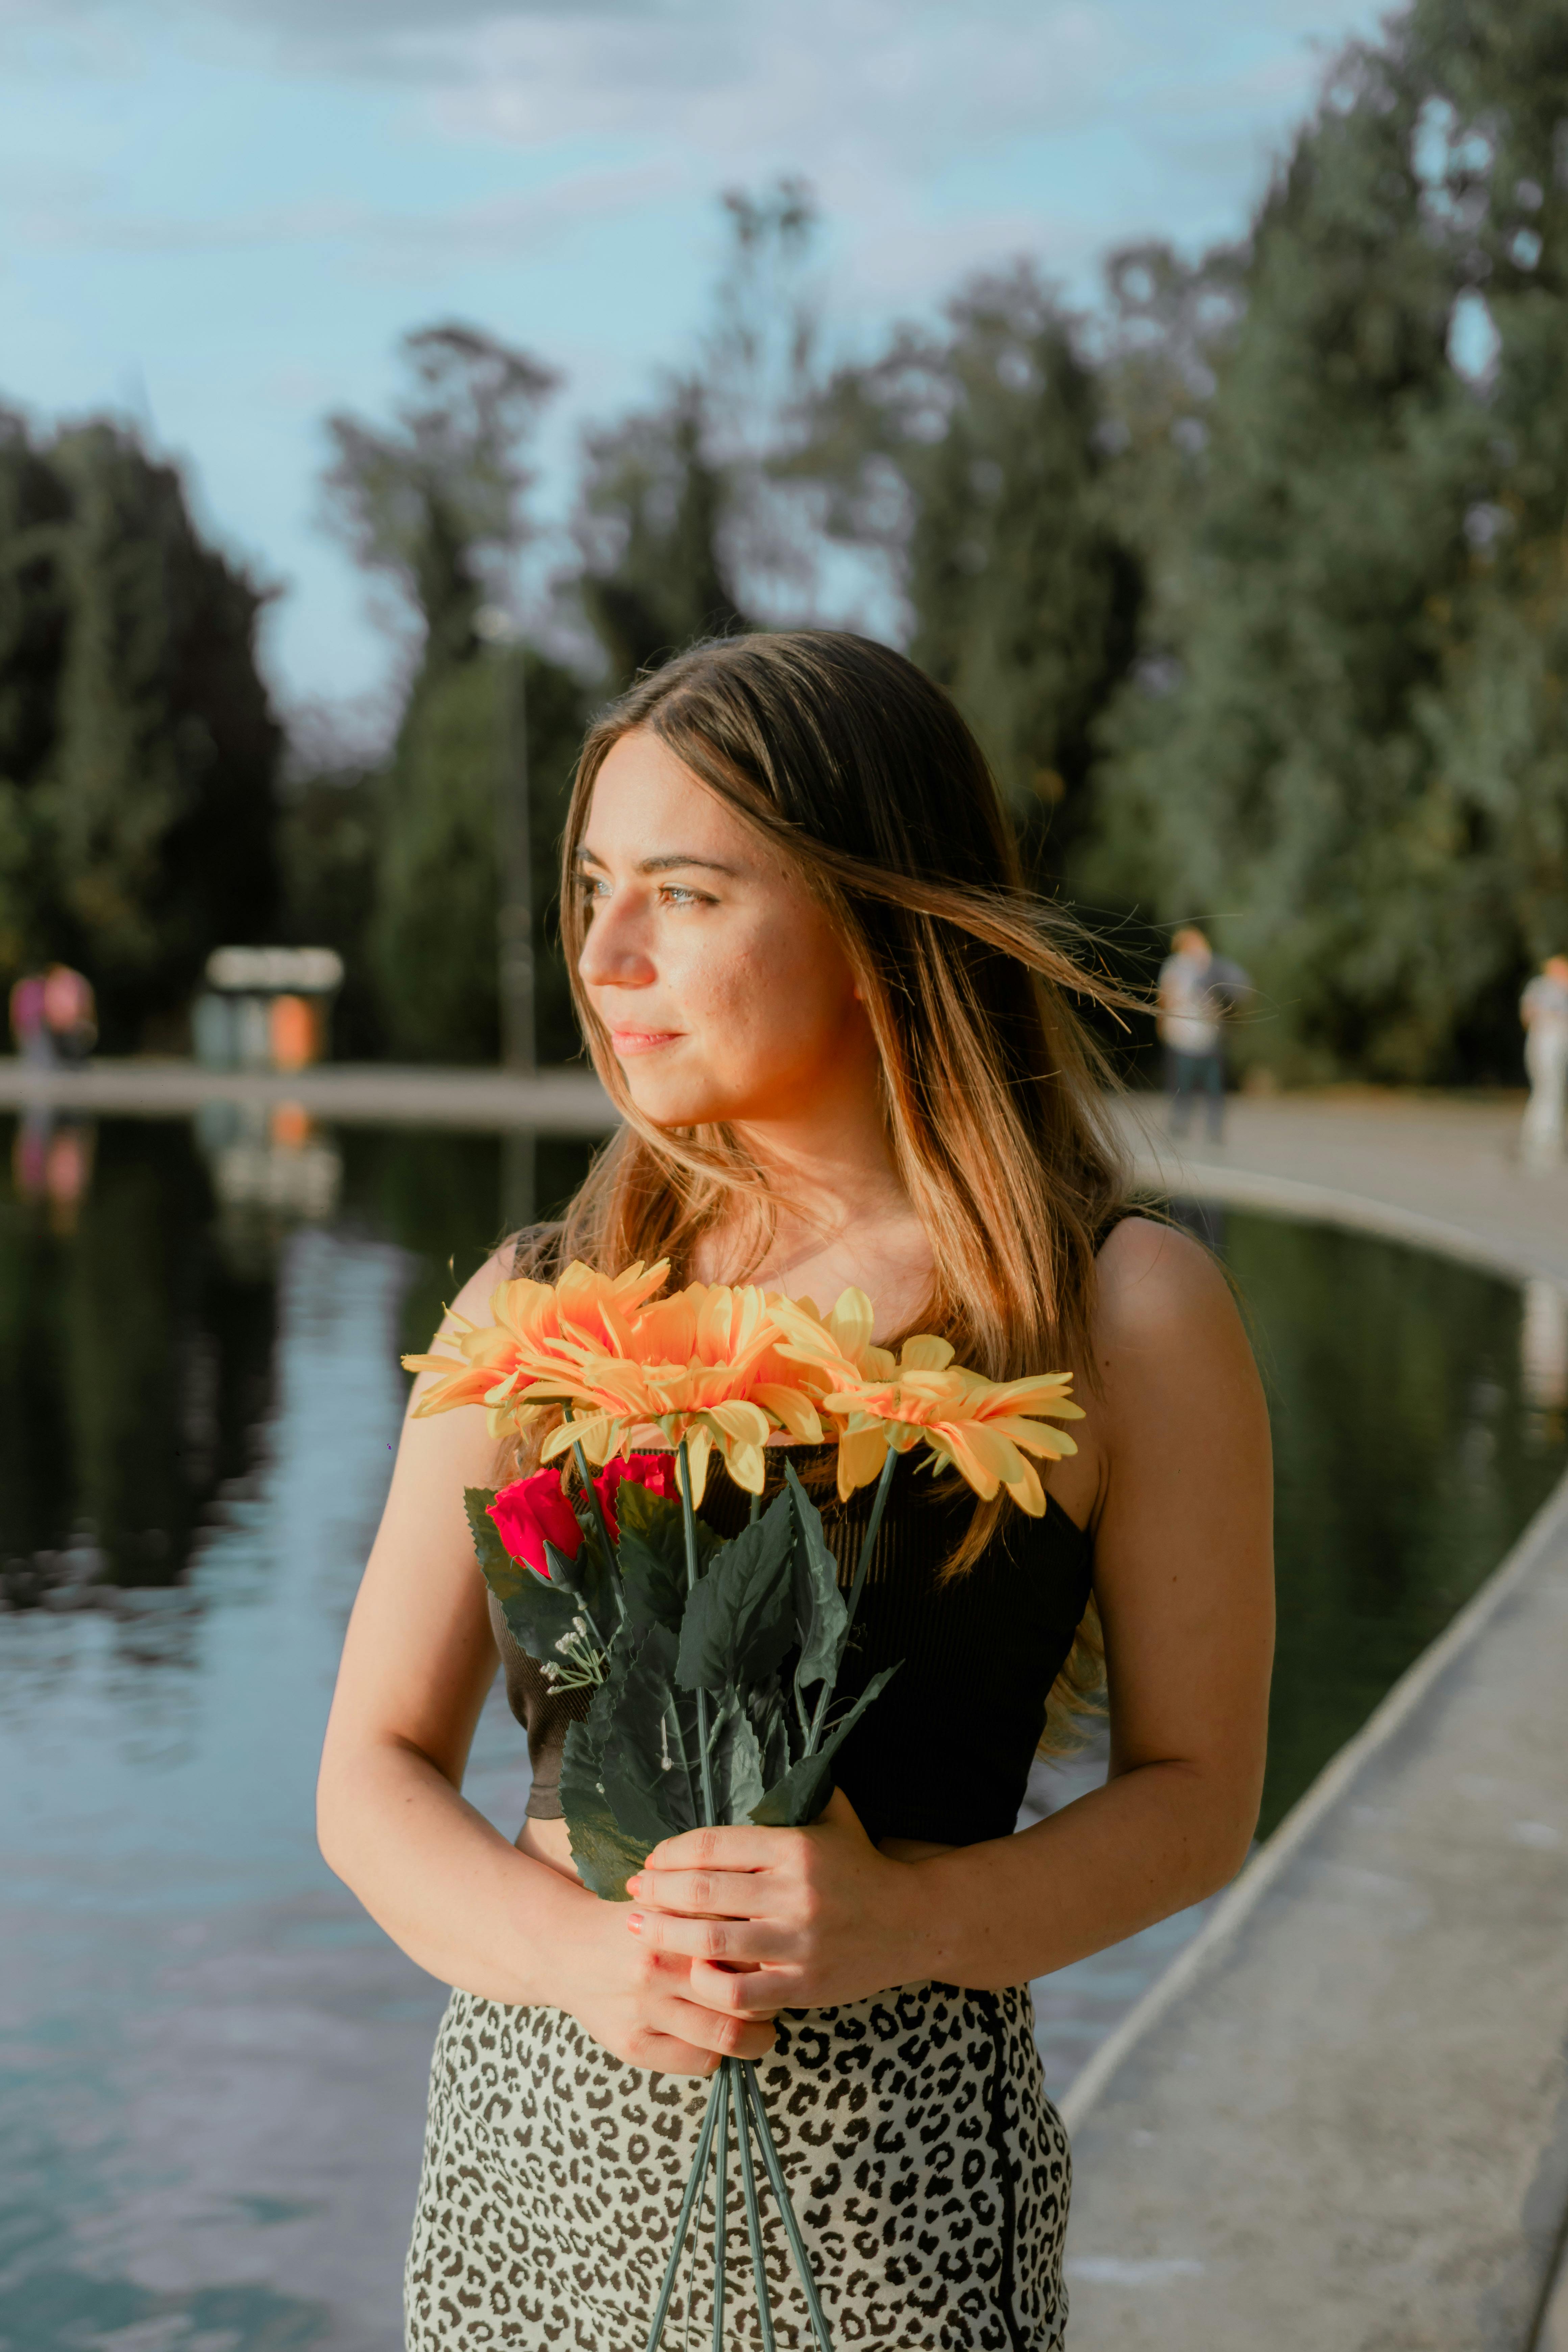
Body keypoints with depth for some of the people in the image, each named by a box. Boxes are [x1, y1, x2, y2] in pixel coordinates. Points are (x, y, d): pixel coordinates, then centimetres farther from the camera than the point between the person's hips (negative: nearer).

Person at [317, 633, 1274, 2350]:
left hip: (881, 2150, -2)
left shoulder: (1127, 1311, -5)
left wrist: (906, 1922, -17)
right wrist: (579, 1952, -14)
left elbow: (1195, 1793, 0)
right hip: (532, 2112, 3)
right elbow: (374, 1776, 4)